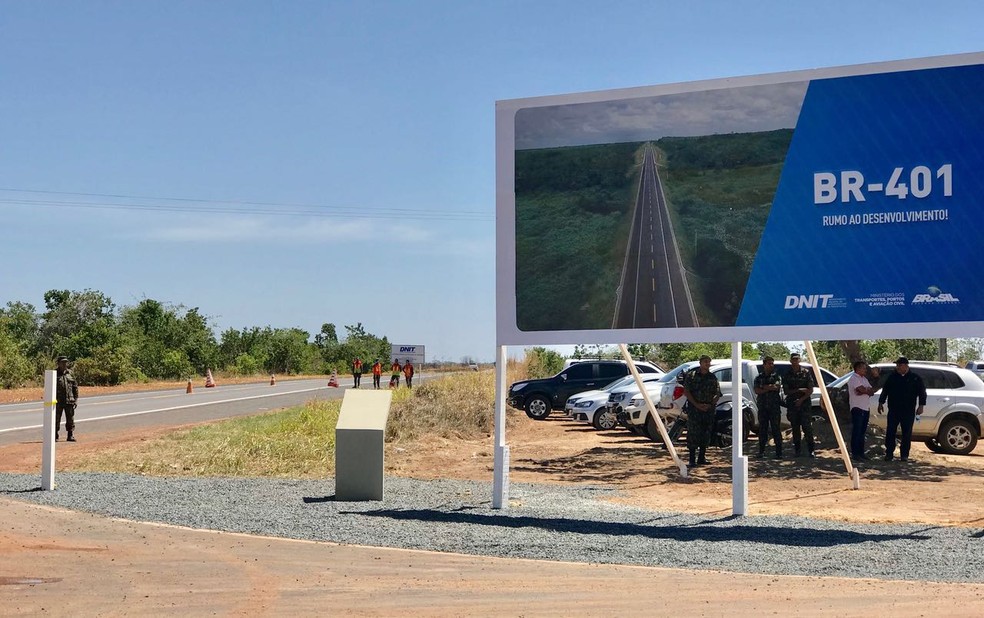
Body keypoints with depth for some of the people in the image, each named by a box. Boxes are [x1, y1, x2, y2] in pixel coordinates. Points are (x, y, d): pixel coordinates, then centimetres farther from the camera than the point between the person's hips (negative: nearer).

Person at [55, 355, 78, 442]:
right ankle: (55, 436, 9)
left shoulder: (70, 374, 9)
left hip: (69, 401, 3)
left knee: (70, 419, 4)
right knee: (56, 419, 3)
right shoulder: (55, 374, 0)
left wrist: (76, 399, 4)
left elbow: (75, 387, 11)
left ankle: (71, 436, 9)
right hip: (58, 401, -3)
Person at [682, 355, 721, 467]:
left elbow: (717, 394, 10)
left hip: (709, 409, 4)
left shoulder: (712, 377, 11)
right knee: (693, 433, -8)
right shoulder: (691, 376, 1)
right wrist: (697, 405, -11)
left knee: (706, 434, 6)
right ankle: (692, 459, -5)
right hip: (694, 408, -4)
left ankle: (702, 457, 15)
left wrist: (710, 404, -7)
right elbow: (686, 392, -3)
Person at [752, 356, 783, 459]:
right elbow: (757, 391, -3)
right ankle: (761, 451, 11)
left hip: (774, 407, -2)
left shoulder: (776, 376, 7)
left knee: (776, 429, -5)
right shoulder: (759, 377, 11)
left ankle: (779, 453, -5)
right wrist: (769, 388, -10)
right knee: (762, 429, 5)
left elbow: (776, 387, -11)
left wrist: (763, 387, -7)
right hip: (762, 407, 2)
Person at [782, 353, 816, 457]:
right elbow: (786, 392, 3)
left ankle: (810, 450, -5)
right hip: (792, 405, 2)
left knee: (807, 427, -7)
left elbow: (810, 390, 1)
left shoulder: (806, 373, 3)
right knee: (795, 429, 5)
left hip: (805, 404, -2)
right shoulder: (787, 375, 7)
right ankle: (797, 450, 10)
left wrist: (801, 399, -10)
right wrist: (799, 390, -9)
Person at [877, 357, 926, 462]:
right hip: (893, 410, 1)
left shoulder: (915, 378, 5)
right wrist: (881, 403, 10)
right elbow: (885, 391, 15)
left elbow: (922, 392, 6)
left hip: (908, 411, -1)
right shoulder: (892, 377, 10)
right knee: (890, 432, -4)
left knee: (907, 433, 1)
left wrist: (921, 406, -3)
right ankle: (889, 454, 1)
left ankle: (904, 455, 8)